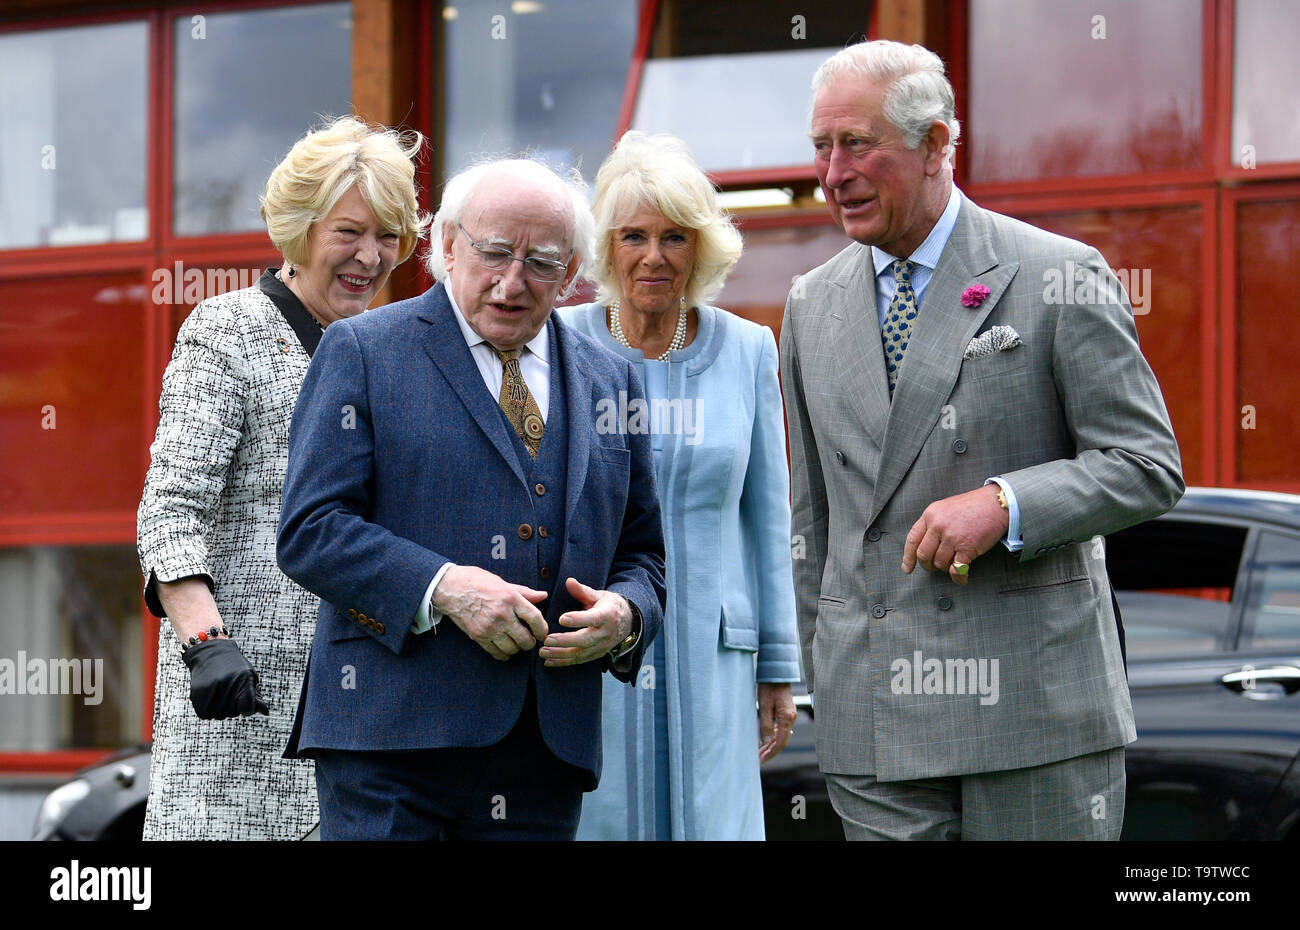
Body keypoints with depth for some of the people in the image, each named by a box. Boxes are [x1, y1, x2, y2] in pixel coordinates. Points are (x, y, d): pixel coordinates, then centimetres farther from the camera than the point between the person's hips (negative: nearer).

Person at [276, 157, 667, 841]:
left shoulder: (610, 383, 17)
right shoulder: (363, 352, 4)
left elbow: (641, 553, 21)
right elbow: (309, 530, -4)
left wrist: (623, 614, -2)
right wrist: (442, 588, -18)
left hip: (548, 752, 4)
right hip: (394, 737, -4)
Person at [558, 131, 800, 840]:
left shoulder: (747, 350, 6)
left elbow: (767, 516, 9)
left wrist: (778, 668, 9)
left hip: (708, 656, 1)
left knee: (713, 824, -2)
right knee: (597, 823, -1)